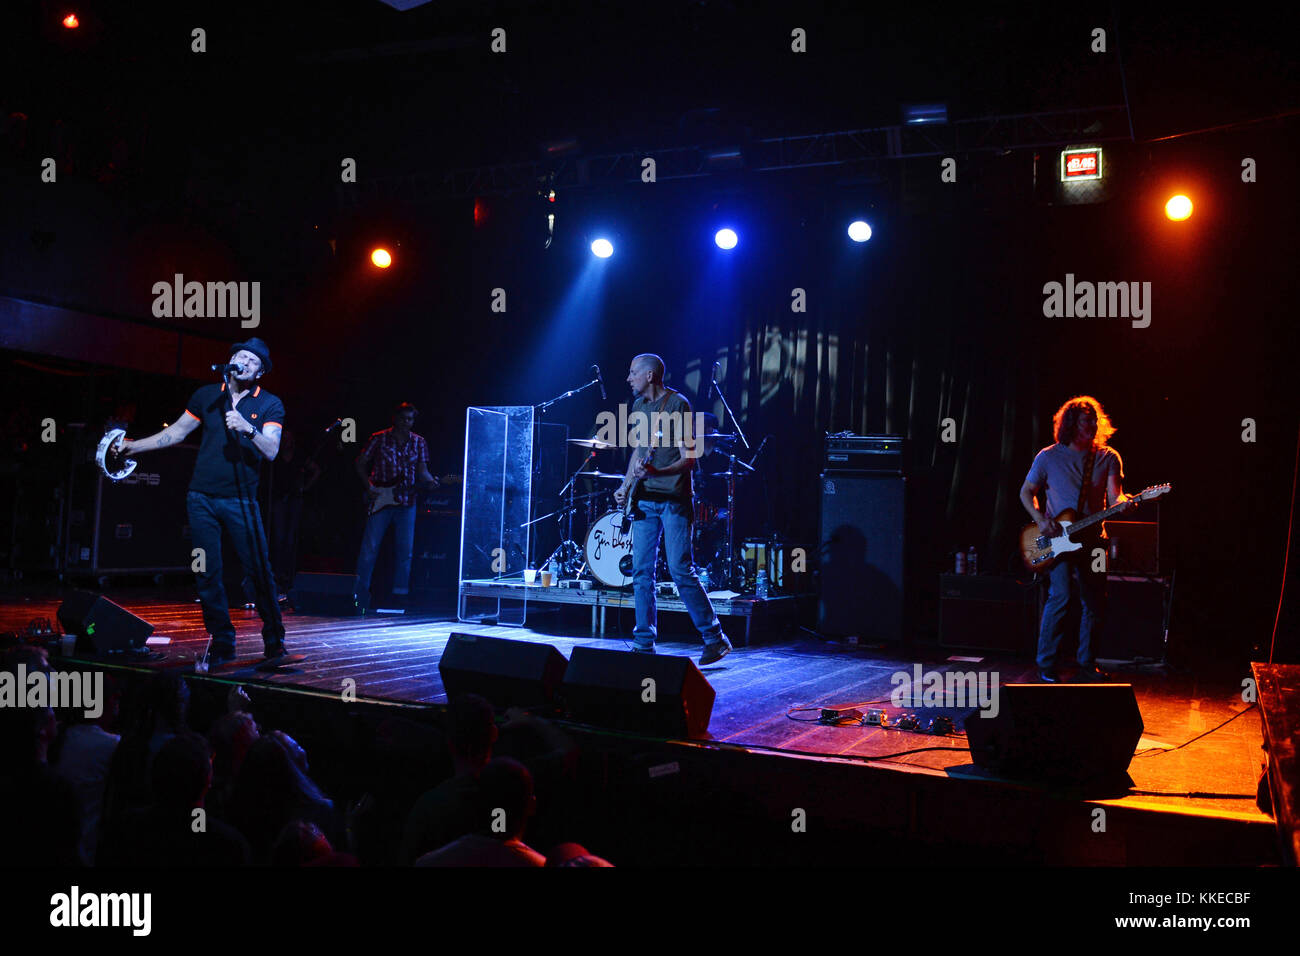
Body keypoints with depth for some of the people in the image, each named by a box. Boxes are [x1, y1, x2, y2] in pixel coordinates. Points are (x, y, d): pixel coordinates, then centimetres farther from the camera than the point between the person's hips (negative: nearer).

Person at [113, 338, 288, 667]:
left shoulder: (269, 404, 0)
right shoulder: (207, 396, 9)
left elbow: (272, 451, -11)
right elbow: (176, 432, 17)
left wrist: (248, 428, -27)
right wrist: (134, 446, 12)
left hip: (240, 500, -3)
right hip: (202, 498, 3)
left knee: (259, 571, -7)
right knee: (208, 573, 3)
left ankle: (274, 640, 6)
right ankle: (222, 643, 12)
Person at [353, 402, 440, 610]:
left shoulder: (418, 443, 8)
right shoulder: (379, 439, 0)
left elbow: (422, 471, 6)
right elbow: (360, 463, 7)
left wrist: (429, 481, -15)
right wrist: (369, 487, -5)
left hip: (406, 503, 3)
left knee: (405, 552, 3)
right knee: (369, 549, -4)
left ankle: (399, 597, 11)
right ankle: (361, 596, 3)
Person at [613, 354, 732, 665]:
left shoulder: (677, 405, -9)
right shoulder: (639, 407, 14)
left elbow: (690, 459, -13)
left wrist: (658, 472, -27)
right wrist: (626, 486, 12)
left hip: (674, 499, -7)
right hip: (645, 499, 7)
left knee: (681, 571, -10)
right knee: (641, 572, 4)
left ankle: (715, 639, 1)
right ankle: (645, 643, 11)